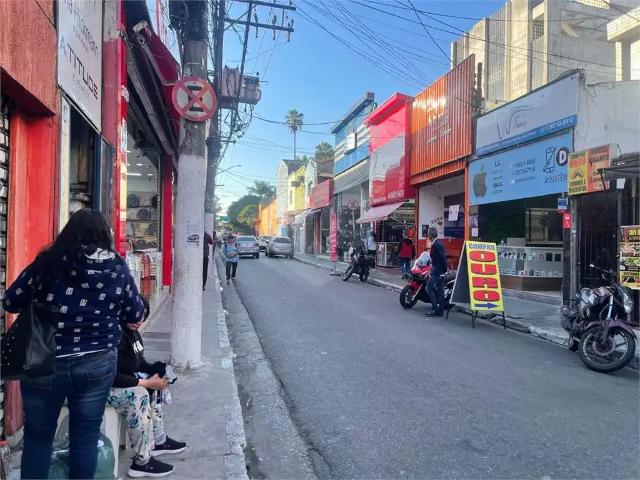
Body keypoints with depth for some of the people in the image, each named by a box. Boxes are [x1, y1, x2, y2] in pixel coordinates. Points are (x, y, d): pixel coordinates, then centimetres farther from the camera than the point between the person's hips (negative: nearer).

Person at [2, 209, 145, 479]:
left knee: (38, 436, 19)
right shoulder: (118, 269, -7)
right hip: (97, 364, 1)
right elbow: (136, 315, 2)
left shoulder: (47, 262, -10)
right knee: (85, 438, 15)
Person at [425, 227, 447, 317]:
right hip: (440, 270, 10)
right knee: (440, 290, 10)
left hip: (437, 270, -10)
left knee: (429, 288, -9)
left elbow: (442, 257, -20)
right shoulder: (439, 243, 13)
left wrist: (445, 269, -14)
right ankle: (440, 311, 13)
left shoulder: (435, 244, -17)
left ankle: (435, 309, -10)